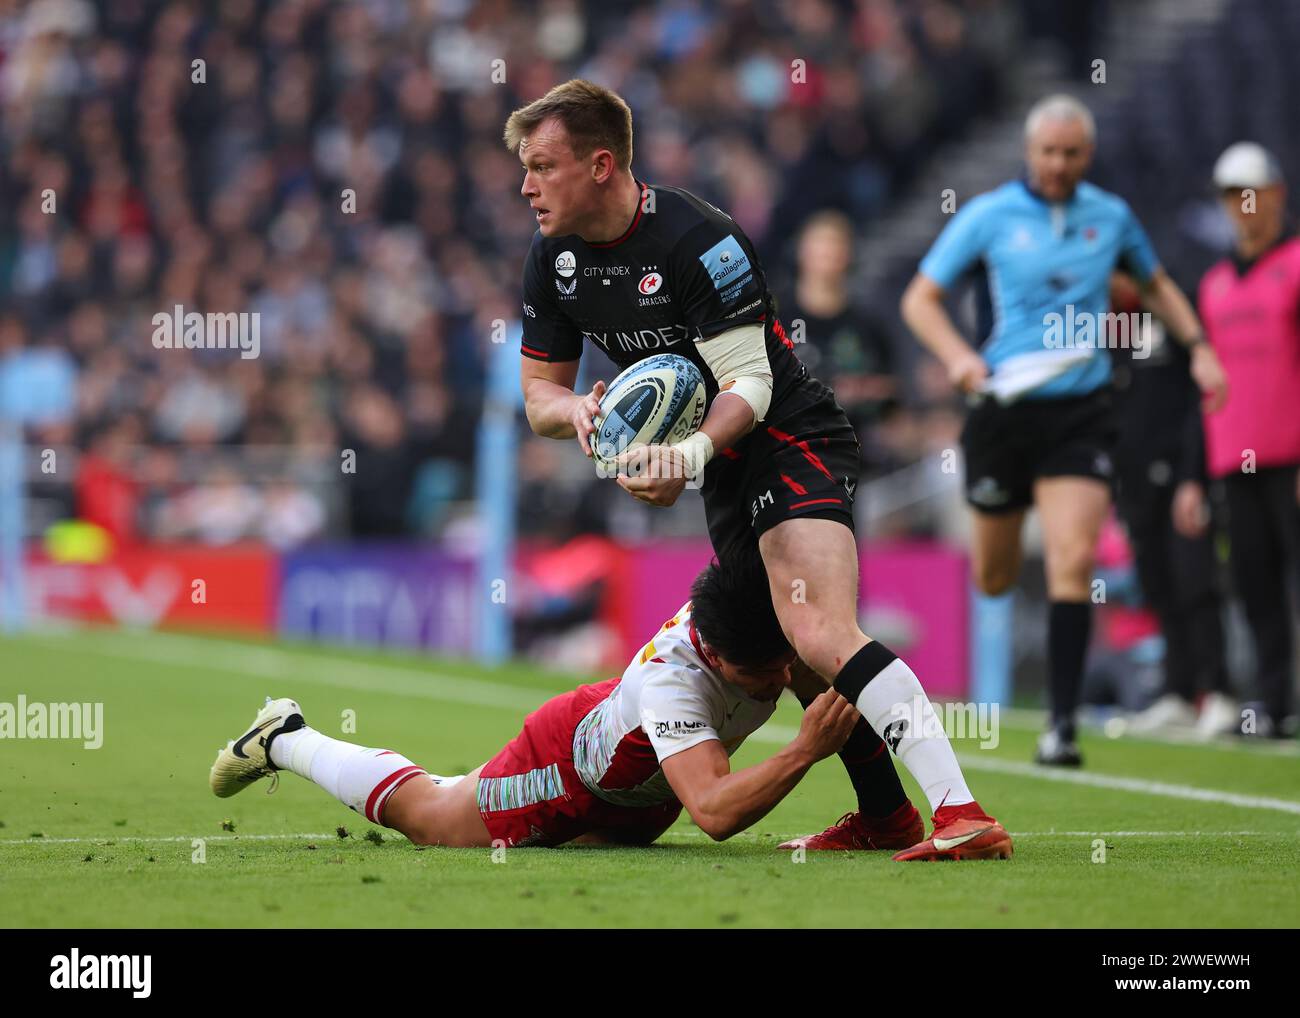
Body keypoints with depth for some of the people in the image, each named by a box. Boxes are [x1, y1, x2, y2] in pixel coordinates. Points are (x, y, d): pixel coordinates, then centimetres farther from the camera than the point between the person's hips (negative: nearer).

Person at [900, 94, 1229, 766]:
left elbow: (1156, 286, 24)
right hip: (1005, 403, 0)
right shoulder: (988, 216, -2)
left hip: (1081, 411, 1)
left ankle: (1062, 724, -14)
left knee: (1073, 563, -16)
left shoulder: (1111, 217, 6)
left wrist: (1198, 346, 11)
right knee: (993, 579, 11)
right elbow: (920, 298, 0)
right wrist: (957, 355, -17)